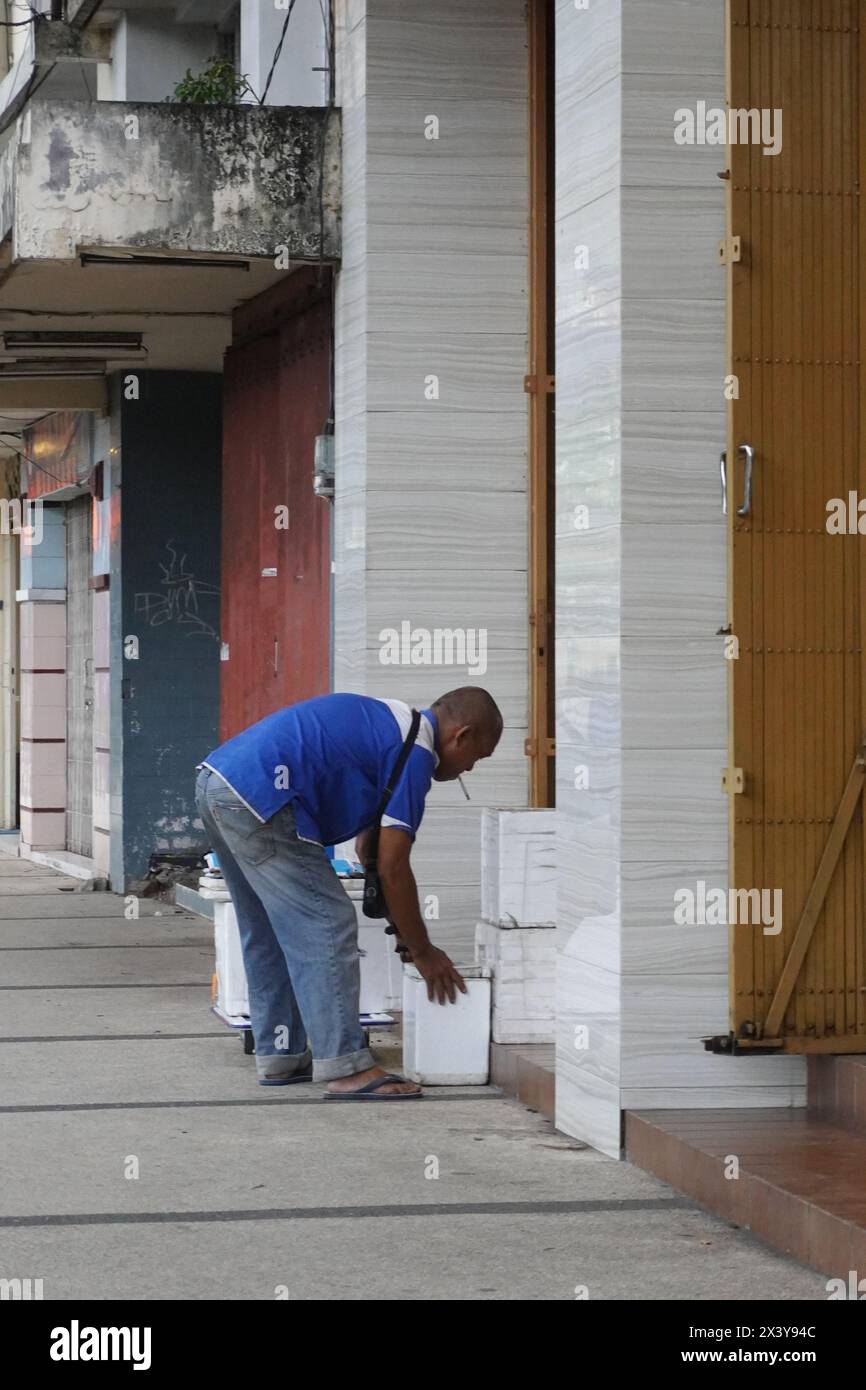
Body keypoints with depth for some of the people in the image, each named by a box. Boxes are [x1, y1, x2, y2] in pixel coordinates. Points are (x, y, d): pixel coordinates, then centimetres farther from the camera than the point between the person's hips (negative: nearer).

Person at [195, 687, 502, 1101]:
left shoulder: (385, 725, 24)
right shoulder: (414, 752, -6)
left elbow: (369, 845, 29)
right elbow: (392, 867, -7)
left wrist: (403, 930, 29)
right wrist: (422, 951, 2)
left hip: (215, 783, 11)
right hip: (259, 798, -11)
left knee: (267, 934, 20)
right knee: (326, 927, -6)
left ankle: (279, 1056, 26)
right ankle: (346, 1069, -6)